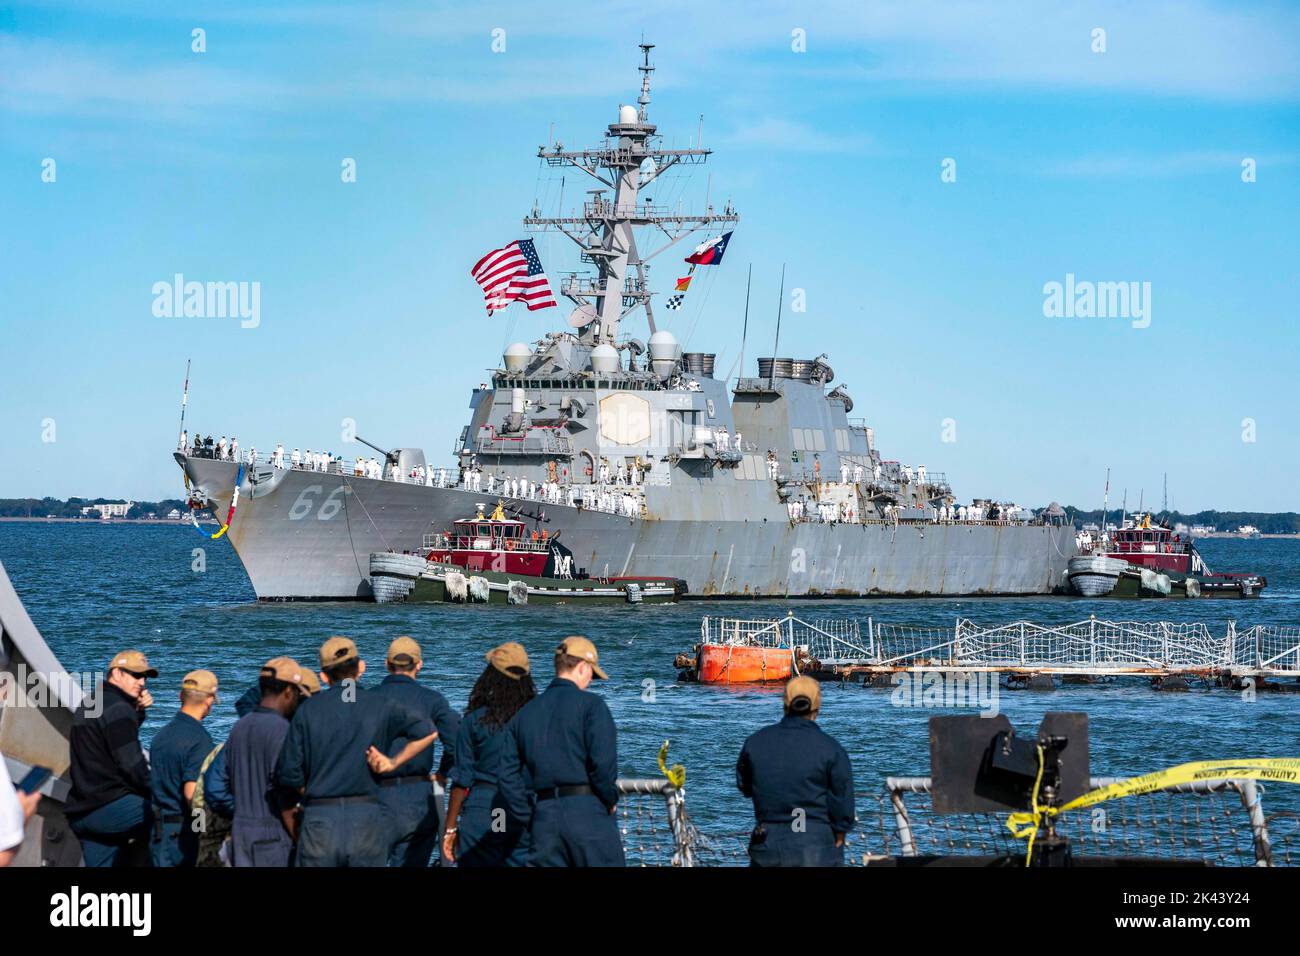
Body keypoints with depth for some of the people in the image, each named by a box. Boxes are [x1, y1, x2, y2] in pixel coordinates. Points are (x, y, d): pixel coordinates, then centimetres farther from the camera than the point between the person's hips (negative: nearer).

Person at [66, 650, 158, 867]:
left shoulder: (89, 705, 21)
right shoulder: (117, 709, -10)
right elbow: (131, 764, -15)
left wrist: (137, 711, 12)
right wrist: (153, 795, -1)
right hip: (110, 807, -10)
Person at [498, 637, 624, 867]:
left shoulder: (525, 713, 15)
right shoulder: (590, 704, -3)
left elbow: (508, 775, 11)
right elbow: (603, 762, -13)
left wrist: (530, 816, 13)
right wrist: (610, 800, 2)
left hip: (543, 817, 5)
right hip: (587, 812, -5)